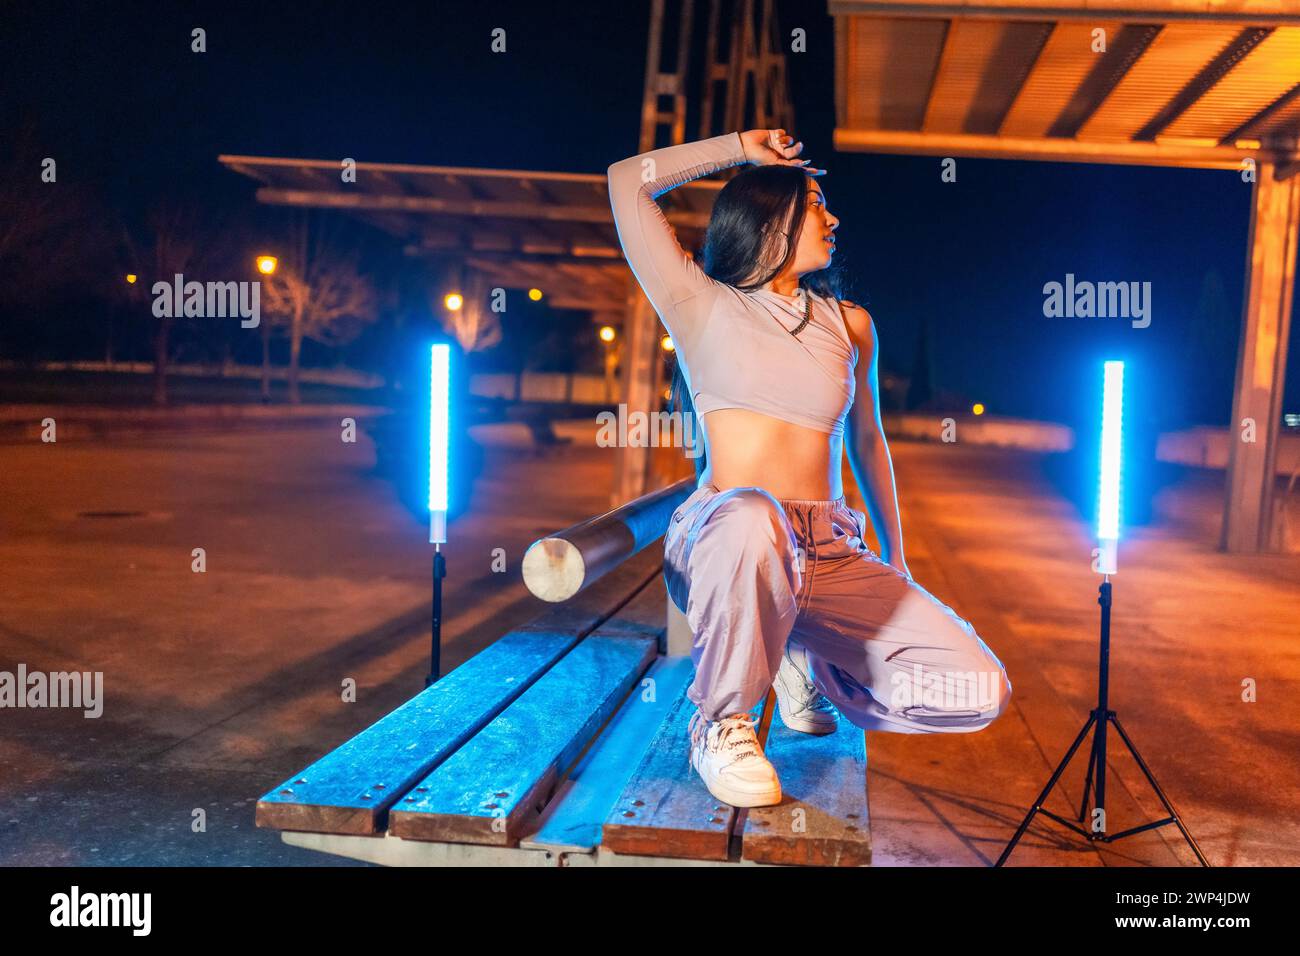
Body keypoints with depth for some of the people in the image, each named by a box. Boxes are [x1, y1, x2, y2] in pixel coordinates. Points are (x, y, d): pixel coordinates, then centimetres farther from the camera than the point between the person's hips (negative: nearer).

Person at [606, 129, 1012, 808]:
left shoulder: (849, 324, 18)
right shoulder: (703, 306, 7)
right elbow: (628, 180, 3)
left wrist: (895, 565, 22)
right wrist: (740, 148, 13)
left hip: (831, 556, 4)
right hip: (720, 544, -4)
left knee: (980, 691, -12)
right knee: (752, 516, -43)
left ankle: (805, 665, 14)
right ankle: (720, 724, -16)